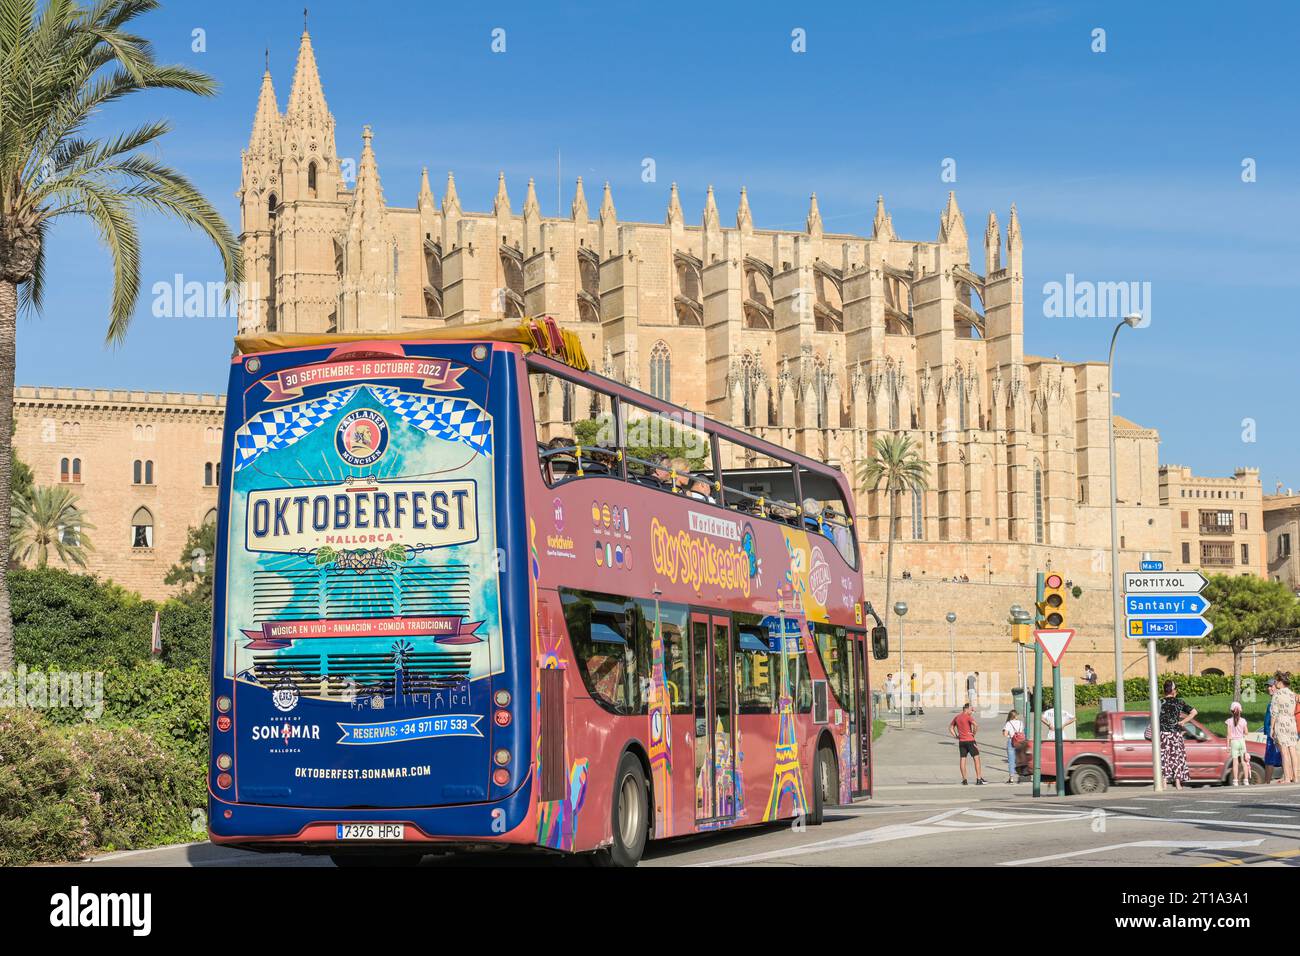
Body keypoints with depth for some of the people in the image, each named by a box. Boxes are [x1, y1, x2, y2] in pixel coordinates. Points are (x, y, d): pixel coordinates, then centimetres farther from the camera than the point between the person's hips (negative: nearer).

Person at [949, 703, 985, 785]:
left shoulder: (957, 717, 12)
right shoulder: (968, 717, -9)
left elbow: (950, 728, 20)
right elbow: (976, 725, -25)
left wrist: (956, 736, 13)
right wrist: (974, 734, -10)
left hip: (961, 741, 6)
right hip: (970, 740, -6)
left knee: (962, 759, 7)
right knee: (976, 758, 1)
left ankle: (964, 780, 7)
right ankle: (979, 779, -2)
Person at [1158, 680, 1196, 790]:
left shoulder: (1161, 703, -3)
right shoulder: (1179, 702, -1)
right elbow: (1194, 712, -6)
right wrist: (1182, 722, -3)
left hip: (1164, 733, -1)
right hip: (1177, 733, 1)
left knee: (1164, 757, 4)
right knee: (1177, 756, 8)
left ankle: (1164, 782, 0)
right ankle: (1178, 783, 6)